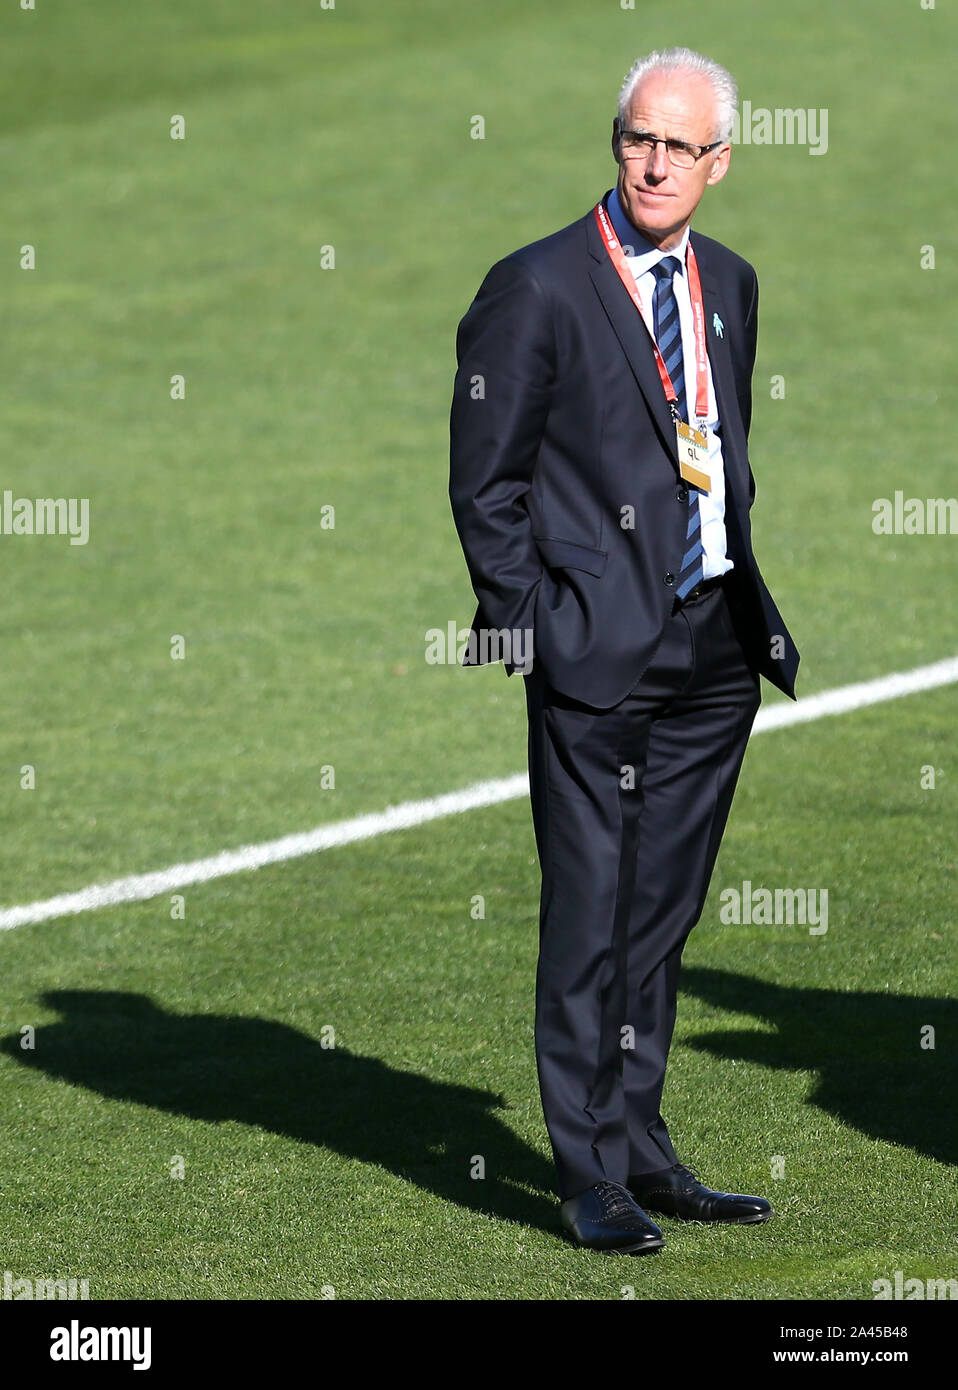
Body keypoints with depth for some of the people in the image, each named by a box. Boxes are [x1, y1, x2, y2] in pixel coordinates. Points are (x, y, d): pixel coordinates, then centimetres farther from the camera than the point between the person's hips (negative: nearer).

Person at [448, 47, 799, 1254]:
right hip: (600, 653, -6)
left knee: (662, 915, 12)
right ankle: (592, 1179, 5)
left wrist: (757, 610, 13)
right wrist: (532, 632, -9)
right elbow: (485, 483, -5)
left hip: (715, 649, 6)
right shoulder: (538, 289, -7)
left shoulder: (729, 283, 12)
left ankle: (644, 1155, 21)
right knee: (590, 919, -2)